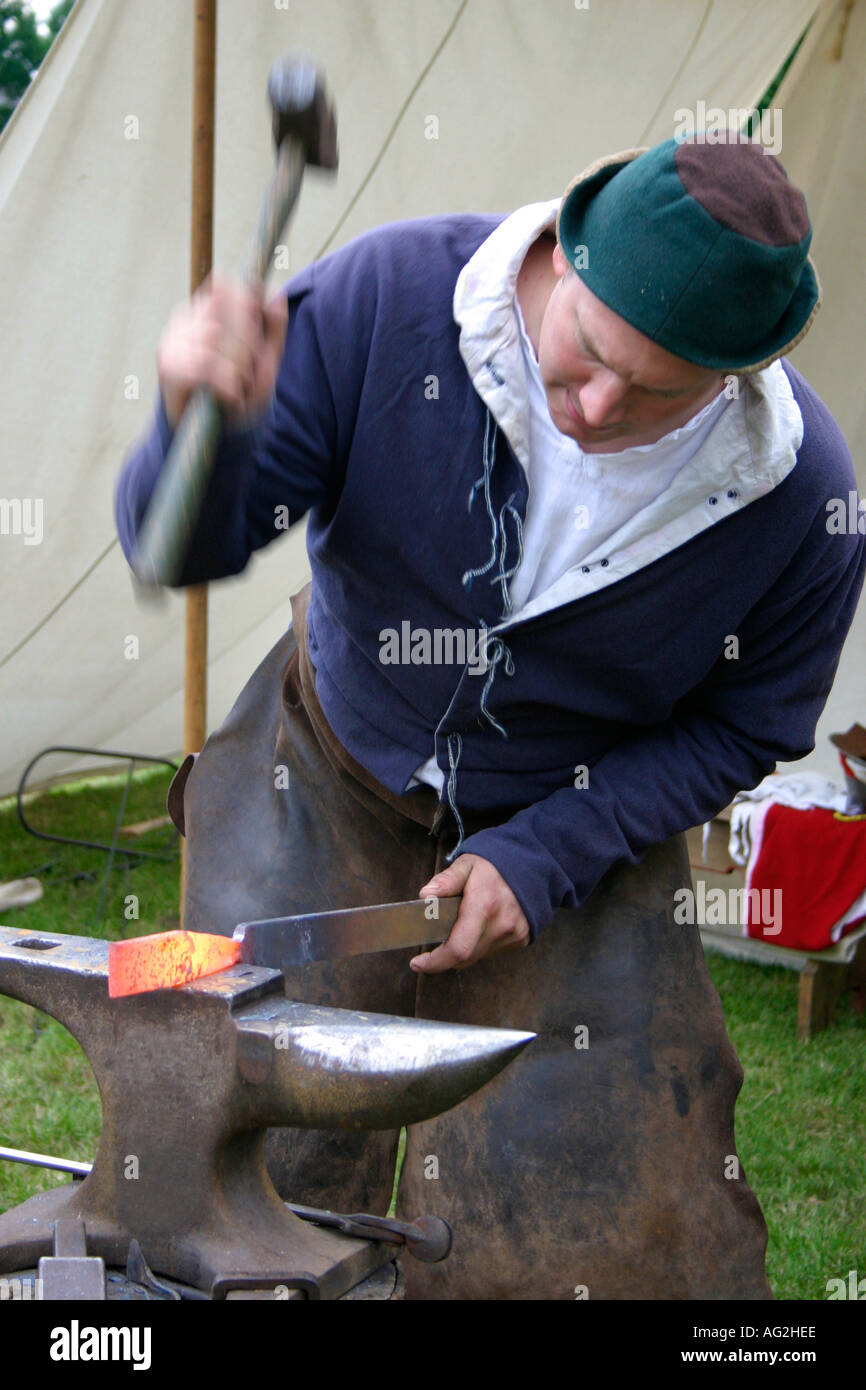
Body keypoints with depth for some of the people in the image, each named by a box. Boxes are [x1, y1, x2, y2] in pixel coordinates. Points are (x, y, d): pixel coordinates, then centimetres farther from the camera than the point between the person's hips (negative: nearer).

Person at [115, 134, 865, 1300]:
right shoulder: (387, 296, -26)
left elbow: (744, 728, -7)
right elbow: (188, 547, -20)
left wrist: (540, 859, -17)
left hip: (577, 829, 0)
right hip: (330, 788, 1)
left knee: (607, 1204, -1)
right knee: (256, 1154, 3)